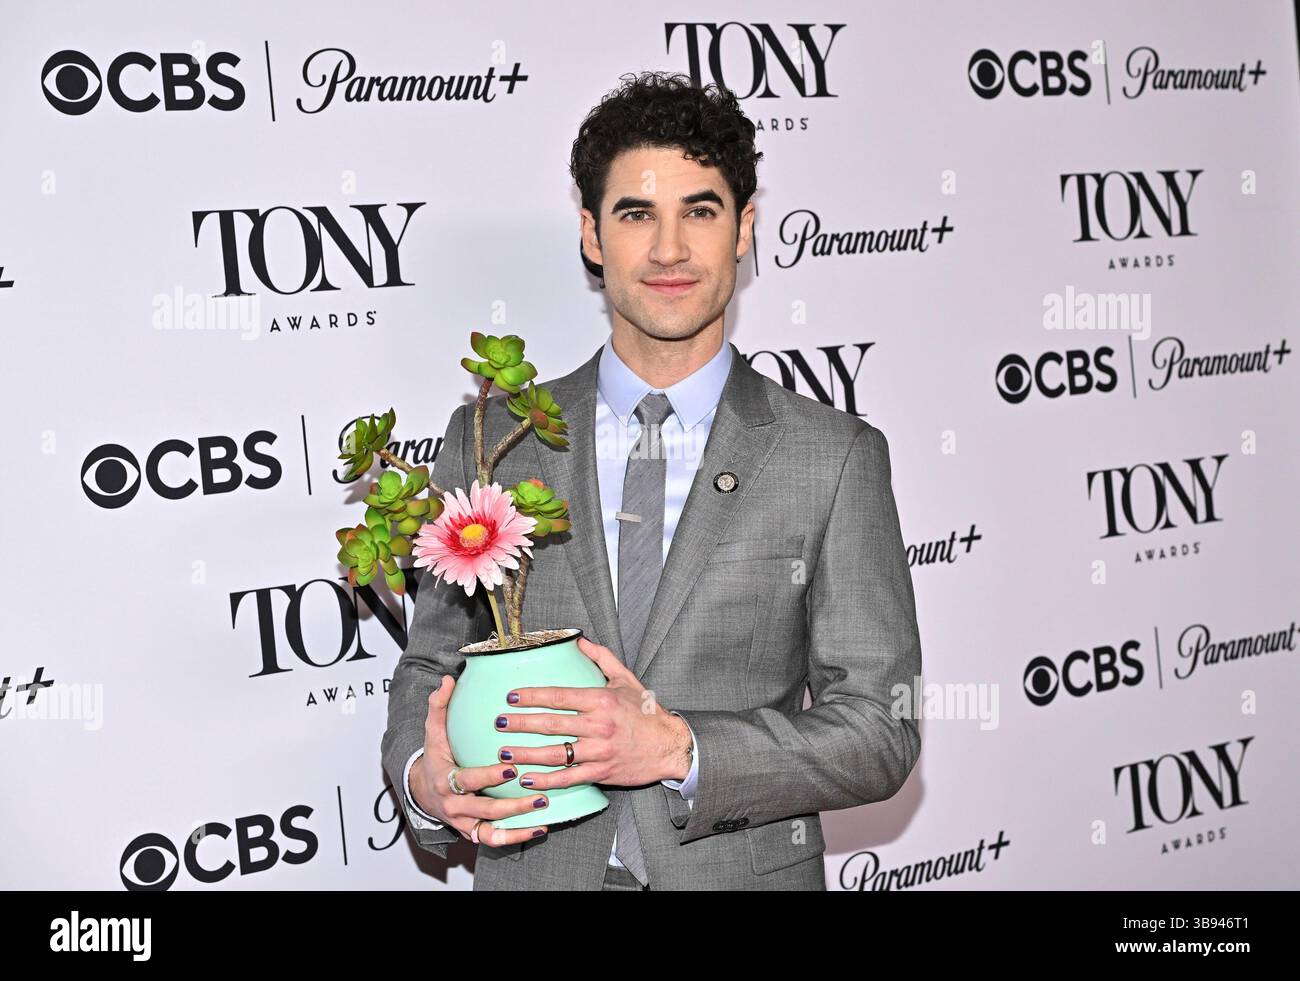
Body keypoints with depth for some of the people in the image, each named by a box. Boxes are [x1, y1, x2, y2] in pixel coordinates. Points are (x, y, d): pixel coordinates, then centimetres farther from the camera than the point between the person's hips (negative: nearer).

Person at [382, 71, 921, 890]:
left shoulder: (838, 460, -7)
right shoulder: (489, 440, -1)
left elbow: (882, 730, -9)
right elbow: (432, 665, 5)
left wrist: (678, 747, -22)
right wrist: (426, 777, -16)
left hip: (744, 871, -1)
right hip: (535, 871, 2)